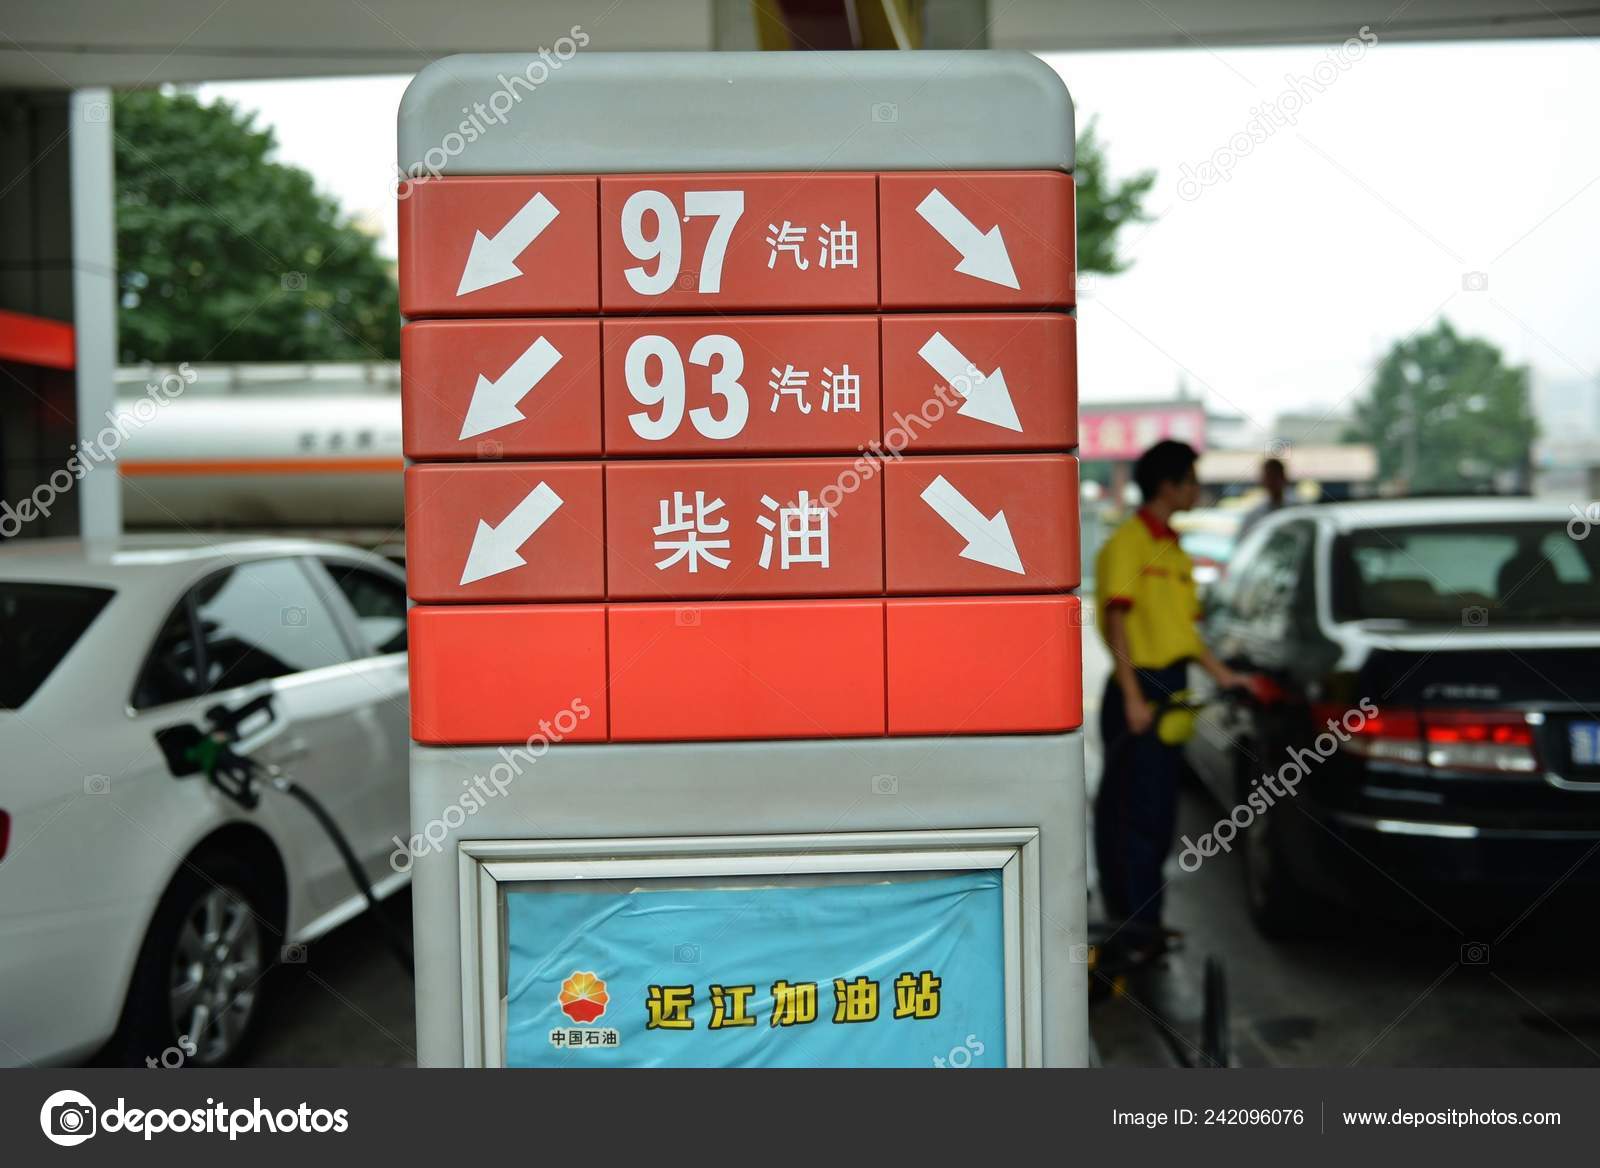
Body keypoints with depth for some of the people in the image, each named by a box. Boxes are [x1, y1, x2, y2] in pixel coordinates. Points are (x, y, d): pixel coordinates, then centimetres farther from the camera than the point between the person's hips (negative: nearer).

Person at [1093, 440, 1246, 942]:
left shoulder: (1175, 550, 17)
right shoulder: (1127, 543, -10)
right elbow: (1116, 620, -16)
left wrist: (1220, 672, 10)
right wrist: (1132, 697, -20)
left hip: (1171, 688, 9)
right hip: (1138, 687, -9)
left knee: (1159, 809, 12)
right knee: (1142, 809, -5)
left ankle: (1129, 914, 22)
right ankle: (1138, 919, 3)